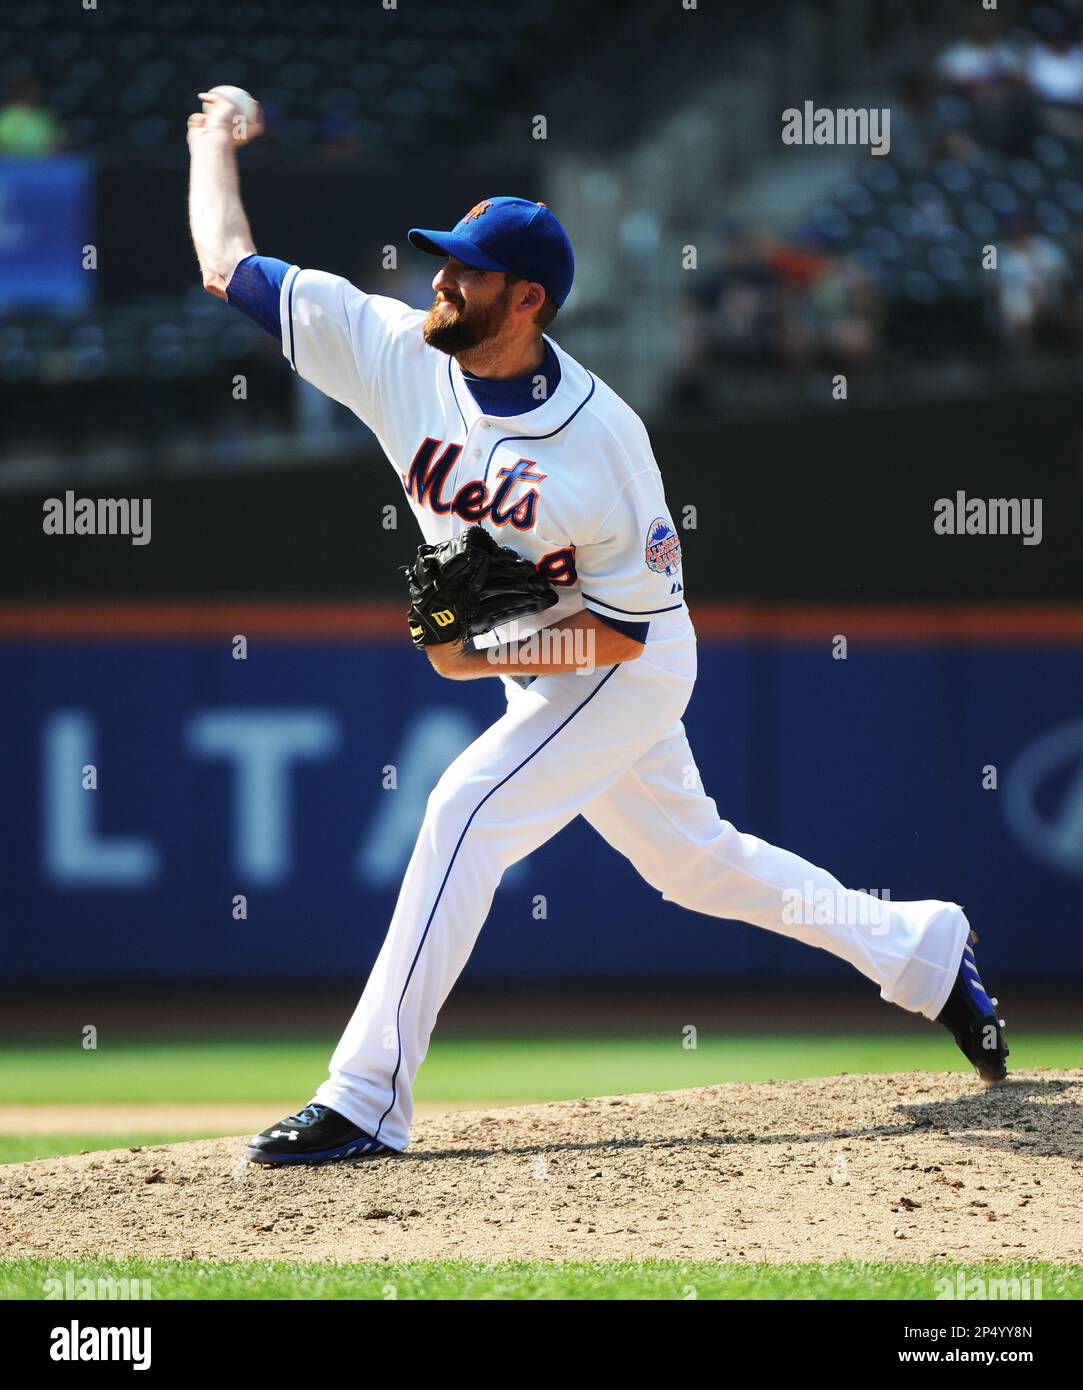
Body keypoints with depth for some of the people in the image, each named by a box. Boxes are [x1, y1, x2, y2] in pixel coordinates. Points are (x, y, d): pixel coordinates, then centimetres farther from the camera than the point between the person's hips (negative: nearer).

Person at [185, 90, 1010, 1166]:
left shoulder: (601, 438, -28)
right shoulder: (396, 351, -14)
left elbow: (627, 626, -21)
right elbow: (229, 264, -8)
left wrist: (485, 657, -28)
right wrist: (215, 141, -1)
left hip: (627, 668, -7)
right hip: (537, 672, 7)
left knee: (467, 807, -23)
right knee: (690, 858, 17)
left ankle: (365, 1101, -24)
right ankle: (923, 952, 36)